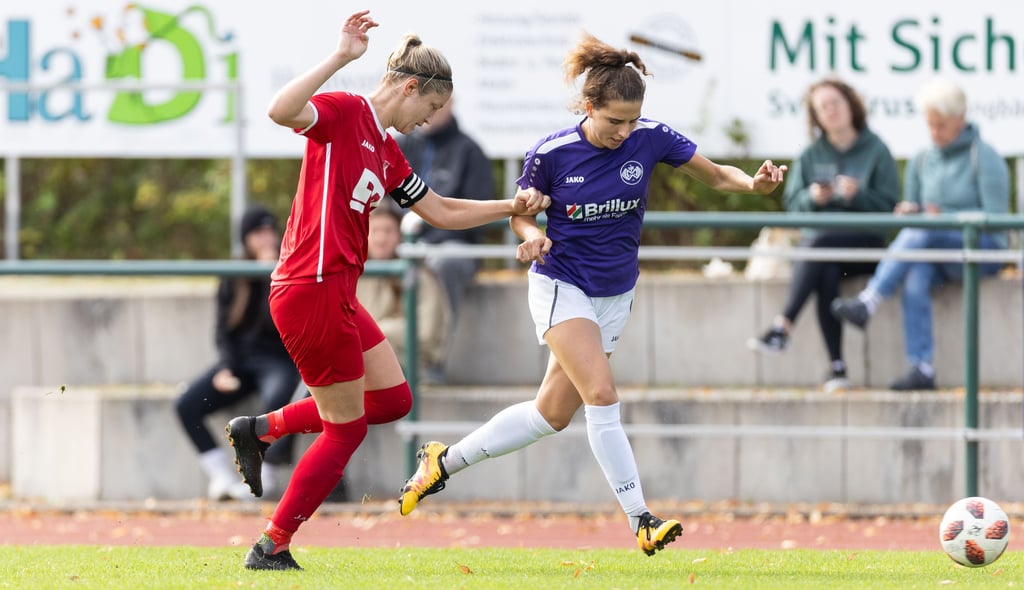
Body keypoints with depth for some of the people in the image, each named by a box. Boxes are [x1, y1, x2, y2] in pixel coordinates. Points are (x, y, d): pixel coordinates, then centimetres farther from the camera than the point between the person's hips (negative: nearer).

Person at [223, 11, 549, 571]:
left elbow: (441, 212, 26)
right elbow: (280, 111, -30)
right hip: (311, 289, -9)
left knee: (392, 398, 16)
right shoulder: (342, 112, -9)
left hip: (337, 293, 9)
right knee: (346, 430, 0)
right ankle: (272, 547, 8)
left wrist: (510, 207, 18)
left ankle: (260, 429, 22)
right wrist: (340, 57, -33)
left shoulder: (386, 152, 17)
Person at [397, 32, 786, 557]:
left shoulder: (651, 139, -10)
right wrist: (532, 235, -22)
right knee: (601, 394, -22)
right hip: (561, 285, -5)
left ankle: (444, 460, 25)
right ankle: (642, 522, -22)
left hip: (614, 296, 5)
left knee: (553, 412, 9)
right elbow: (521, 213, 0)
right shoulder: (551, 154, -16)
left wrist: (753, 183, -23)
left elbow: (717, 176, -2)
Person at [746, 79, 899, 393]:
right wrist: (813, 197, -8)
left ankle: (783, 326, -43)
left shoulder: (875, 151, 5)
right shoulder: (810, 156, 15)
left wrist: (857, 195, -17)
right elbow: (792, 204, 12)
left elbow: (889, 206, -1)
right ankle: (836, 366, -35)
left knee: (818, 241, -35)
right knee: (826, 274, -33)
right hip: (816, 236, 3)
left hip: (865, 241, -3)